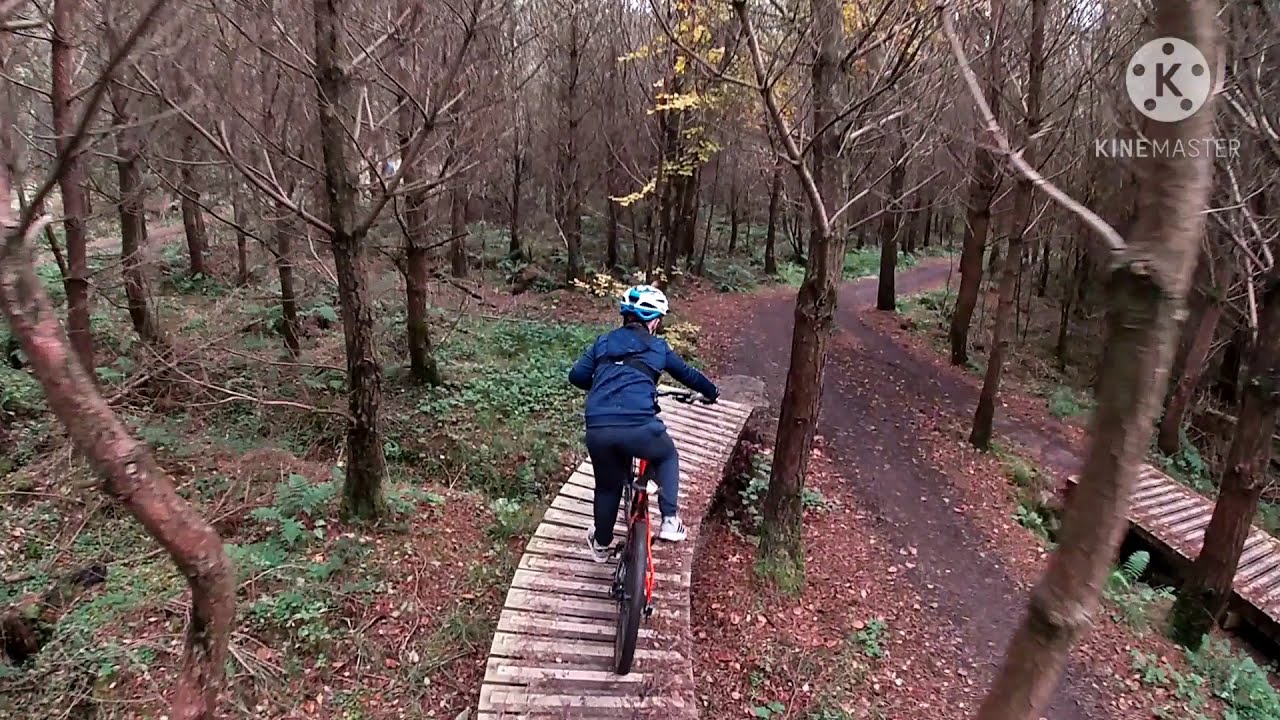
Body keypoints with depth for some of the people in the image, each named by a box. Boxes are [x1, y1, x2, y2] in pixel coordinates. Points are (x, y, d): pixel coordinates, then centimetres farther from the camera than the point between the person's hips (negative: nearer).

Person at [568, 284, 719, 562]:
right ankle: (669, 521, 20)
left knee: (607, 485, 28)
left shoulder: (603, 342, 20)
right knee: (667, 456, 30)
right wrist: (712, 392, 46)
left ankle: (601, 543, 45)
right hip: (638, 427, -3)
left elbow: (576, 375, 18)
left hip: (597, 429, 3)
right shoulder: (658, 347, 15)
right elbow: (687, 374, 27)